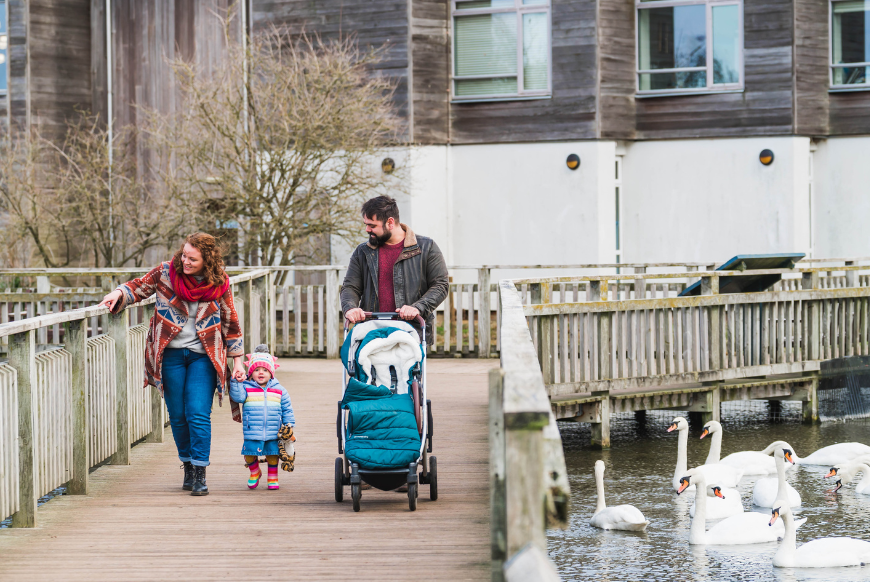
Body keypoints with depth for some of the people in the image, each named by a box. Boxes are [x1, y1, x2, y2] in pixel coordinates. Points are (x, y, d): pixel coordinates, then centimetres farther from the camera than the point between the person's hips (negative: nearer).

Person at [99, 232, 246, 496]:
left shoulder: (220, 284, -4)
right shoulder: (166, 272, -4)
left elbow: (231, 324, 7)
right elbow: (138, 287, 11)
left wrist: (237, 361, 8)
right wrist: (118, 294, -10)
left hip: (203, 356, -1)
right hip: (170, 354, 2)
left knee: (198, 414, -11)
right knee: (178, 415, 5)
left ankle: (200, 475, -7)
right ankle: (188, 466, 23)